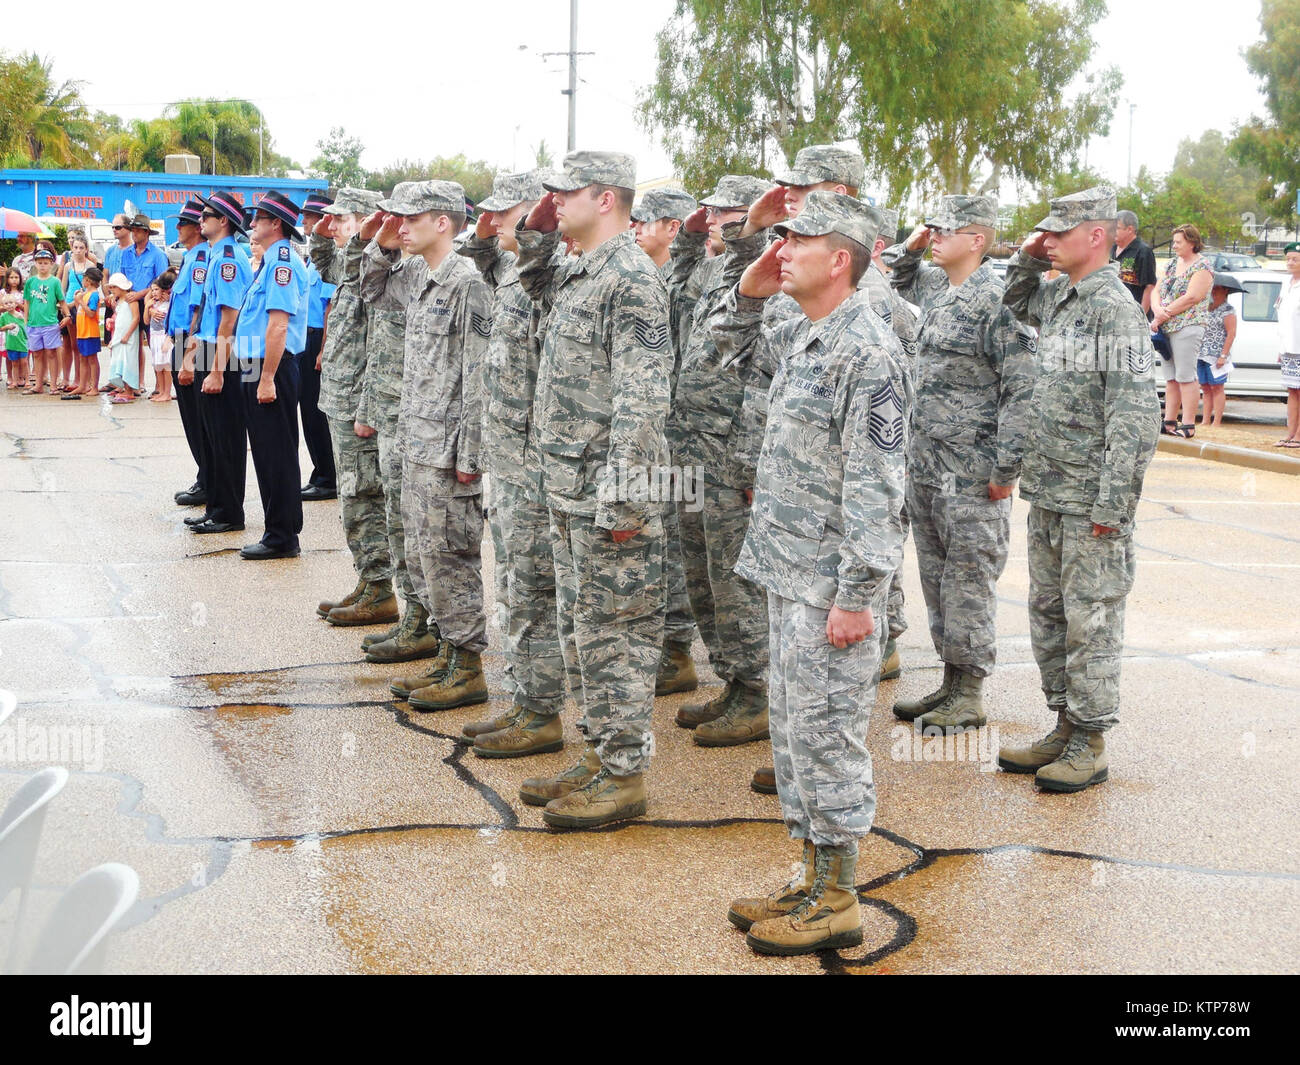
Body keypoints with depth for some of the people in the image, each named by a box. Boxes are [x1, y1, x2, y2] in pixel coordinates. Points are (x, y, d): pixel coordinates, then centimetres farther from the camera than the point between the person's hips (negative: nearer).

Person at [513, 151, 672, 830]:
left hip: (608, 495, -10)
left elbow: (641, 400, -21)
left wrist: (622, 498, -24)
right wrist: (535, 236, 17)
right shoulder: (577, 273, 13)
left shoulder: (630, 278, -16)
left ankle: (623, 777, 7)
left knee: (616, 633, -2)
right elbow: (537, 288, 38)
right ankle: (597, 758, 26)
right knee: (585, 629, 16)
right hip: (567, 488, 10)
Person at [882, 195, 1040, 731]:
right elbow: (900, 278, 36)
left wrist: (1005, 469, -19)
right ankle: (949, 681, 25)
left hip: (972, 475, -9)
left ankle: (969, 696, 9)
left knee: (968, 581, -1)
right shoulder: (935, 287, 11)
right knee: (935, 577, 14)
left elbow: (1023, 388, -18)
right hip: (925, 465, 9)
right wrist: (911, 245, 14)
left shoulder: (997, 298, -15)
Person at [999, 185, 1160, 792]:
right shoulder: (1057, 297, 11)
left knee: (1090, 620, 0)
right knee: (1048, 612, 15)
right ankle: (1064, 726, 27)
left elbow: (1135, 417, -19)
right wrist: (1027, 259, 14)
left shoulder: (1116, 308, -15)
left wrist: (1112, 504, -22)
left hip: (1090, 503, -9)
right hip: (1047, 497, 9)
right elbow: (1014, 305, 36)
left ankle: (1090, 744, 9)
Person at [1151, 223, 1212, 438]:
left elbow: (1192, 297, -16)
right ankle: (1169, 421, 13)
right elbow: (1156, 291, 12)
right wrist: (1157, 310, -9)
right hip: (1167, 329, 8)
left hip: (1187, 327, -8)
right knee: (1171, 378, 9)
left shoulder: (1202, 267, -6)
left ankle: (1189, 425, -8)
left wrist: (1165, 314, -13)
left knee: (1185, 377, -9)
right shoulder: (1172, 264, 18)